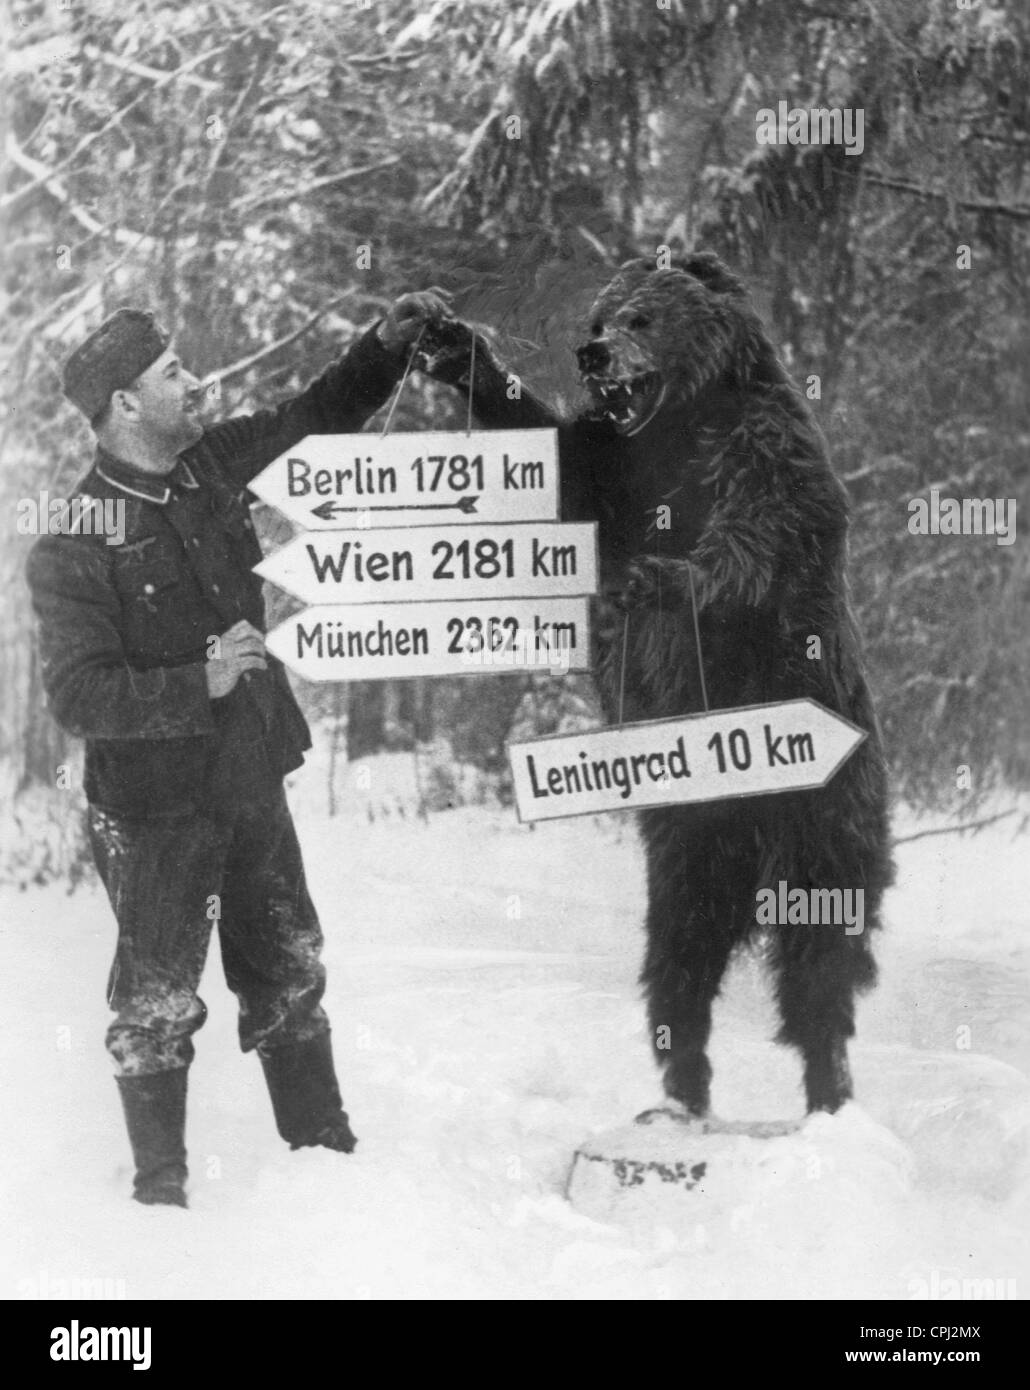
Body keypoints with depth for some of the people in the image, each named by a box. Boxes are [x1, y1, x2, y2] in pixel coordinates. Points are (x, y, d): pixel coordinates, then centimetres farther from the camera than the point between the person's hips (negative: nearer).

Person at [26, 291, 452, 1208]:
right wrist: (202, 682, -30)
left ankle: (321, 1143, 32)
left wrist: (390, 343, 3)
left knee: (290, 973, 18)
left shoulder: (207, 468, -1)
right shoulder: (74, 540, -19)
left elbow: (315, 417, 14)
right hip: (157, 806, -7)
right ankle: (160, 1184, 20)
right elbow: (78, 695, -23)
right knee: (159, 1000, 5)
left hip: (252, 779, 7)